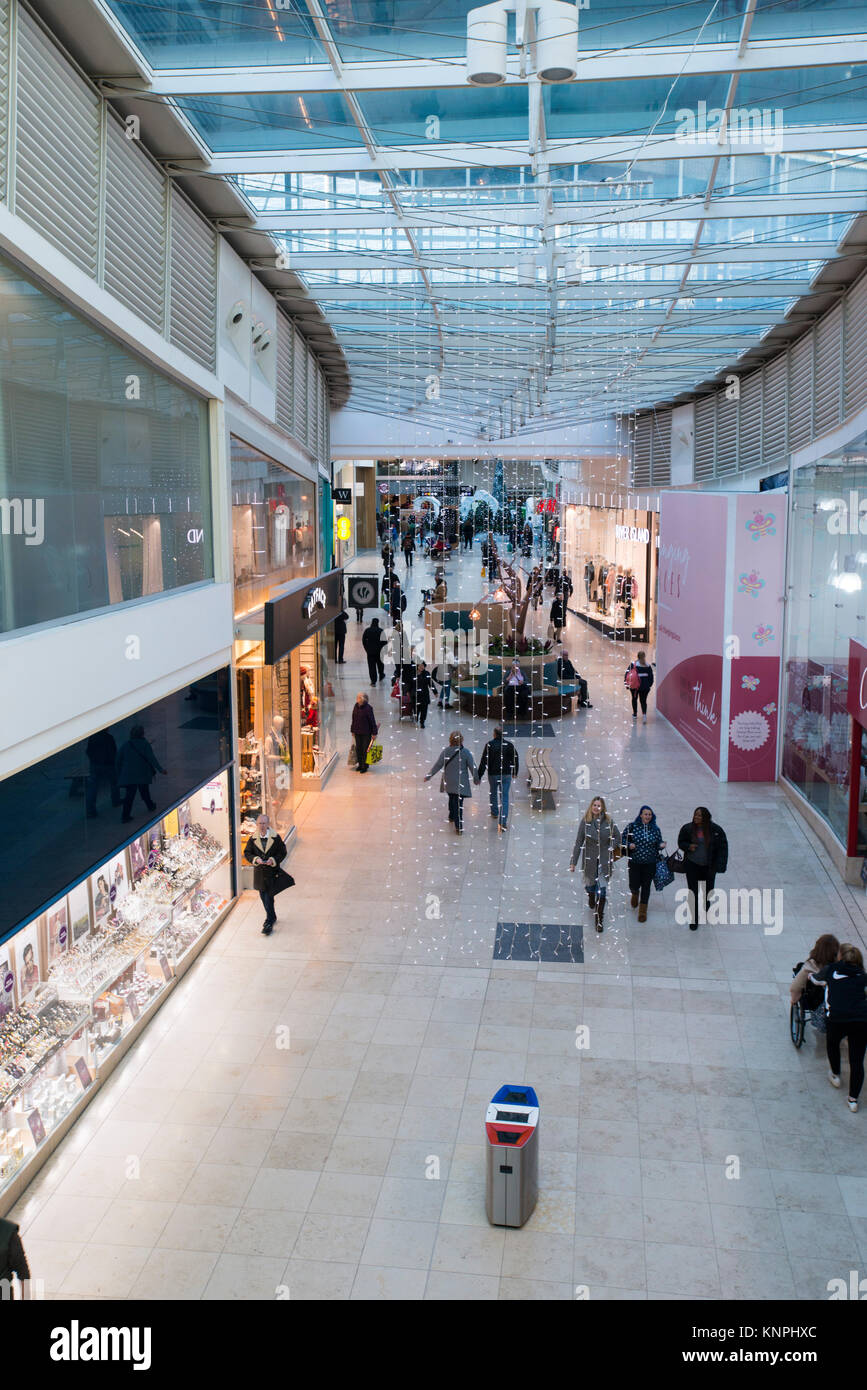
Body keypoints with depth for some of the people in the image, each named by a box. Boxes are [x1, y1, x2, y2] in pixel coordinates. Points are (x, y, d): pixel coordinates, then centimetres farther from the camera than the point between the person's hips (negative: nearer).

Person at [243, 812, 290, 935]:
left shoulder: (276, 838, -6)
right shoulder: (253, 839, 0)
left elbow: (282, 852, -1)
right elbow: (247, 853, 5)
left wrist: (273, 860, -17)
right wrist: (255, 859, -14)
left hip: (272, 872, -4)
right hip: (259, 872, 4)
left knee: (268, 897, -8)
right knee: (263, 897, 15)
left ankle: (269, 923, -3)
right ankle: (272, 917, 35)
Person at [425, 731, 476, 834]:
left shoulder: (446, 751, -8)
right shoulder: (466, 752, -12)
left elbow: (437, 765, -6)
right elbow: (473, 767, -7)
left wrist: (428, 776, 4)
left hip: (448, 782, 3)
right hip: (461, 783, -3)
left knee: (452, 798, 26)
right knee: (459, 803, -1)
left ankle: (452, 816, 46)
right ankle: (459, 827, -6)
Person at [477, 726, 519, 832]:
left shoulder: (489, 745, -10)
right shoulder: (509, 745, -3)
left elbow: (484, 762, -11)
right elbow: (515, 759, 4)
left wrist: (479, 777, -7)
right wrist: (515, 772, 19)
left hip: (493, 774, -1)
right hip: (506, 775, 1)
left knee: (493, 794, 24)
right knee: (504, 797, 1)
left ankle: (495, 813, 43)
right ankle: (503, 822, -7)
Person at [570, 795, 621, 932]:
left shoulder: (608, 821, -6)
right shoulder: (585, 822, -8)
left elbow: (617, 836, 11)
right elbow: (578, 842, -7)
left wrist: (611, 848, -4)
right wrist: (573, 862, -7)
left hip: (604, 860, 0)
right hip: (589, 859, 0)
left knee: (602, 889, -4)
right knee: (590, 884, 17)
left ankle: (599, 920, 5)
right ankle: (591, 902, 52)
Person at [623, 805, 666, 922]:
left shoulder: (656, 829, 2)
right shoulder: (632, 826, -5)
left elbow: (659, 843, 10)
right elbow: (623, 838, 2)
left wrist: (661, 845, -12)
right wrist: (628, 845, -17)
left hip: (650, 863, 2)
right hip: (635, 862, -1)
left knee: (646, 886, 6)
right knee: (634, 885, 0)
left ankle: (643, 911, 21)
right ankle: (635, 894, 40)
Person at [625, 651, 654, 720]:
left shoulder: (633, 664, -6)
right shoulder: (648, 666, -1)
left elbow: (627, 674, -7)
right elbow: (651, 677, 4)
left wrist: (626, 684, 0)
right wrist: (649, 685, 17)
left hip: (634, 686, -1)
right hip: (645, 687, 1)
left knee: (634, 699, 19)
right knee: (643, 701, 6)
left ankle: (635, 714, 29)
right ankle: (644, 714, -15)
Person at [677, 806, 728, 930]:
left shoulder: (716, 830, -11)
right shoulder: (687, 828, -8)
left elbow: (722, 848, -4)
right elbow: (681, 842, 6)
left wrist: (718, 866, -10)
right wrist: (688, 846, -17)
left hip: (708, 867, 0)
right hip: (692, 865, 0)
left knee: (708, 890, 16)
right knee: (693, 892, -2)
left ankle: (707, 911, 47)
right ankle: (694, 919, 12)